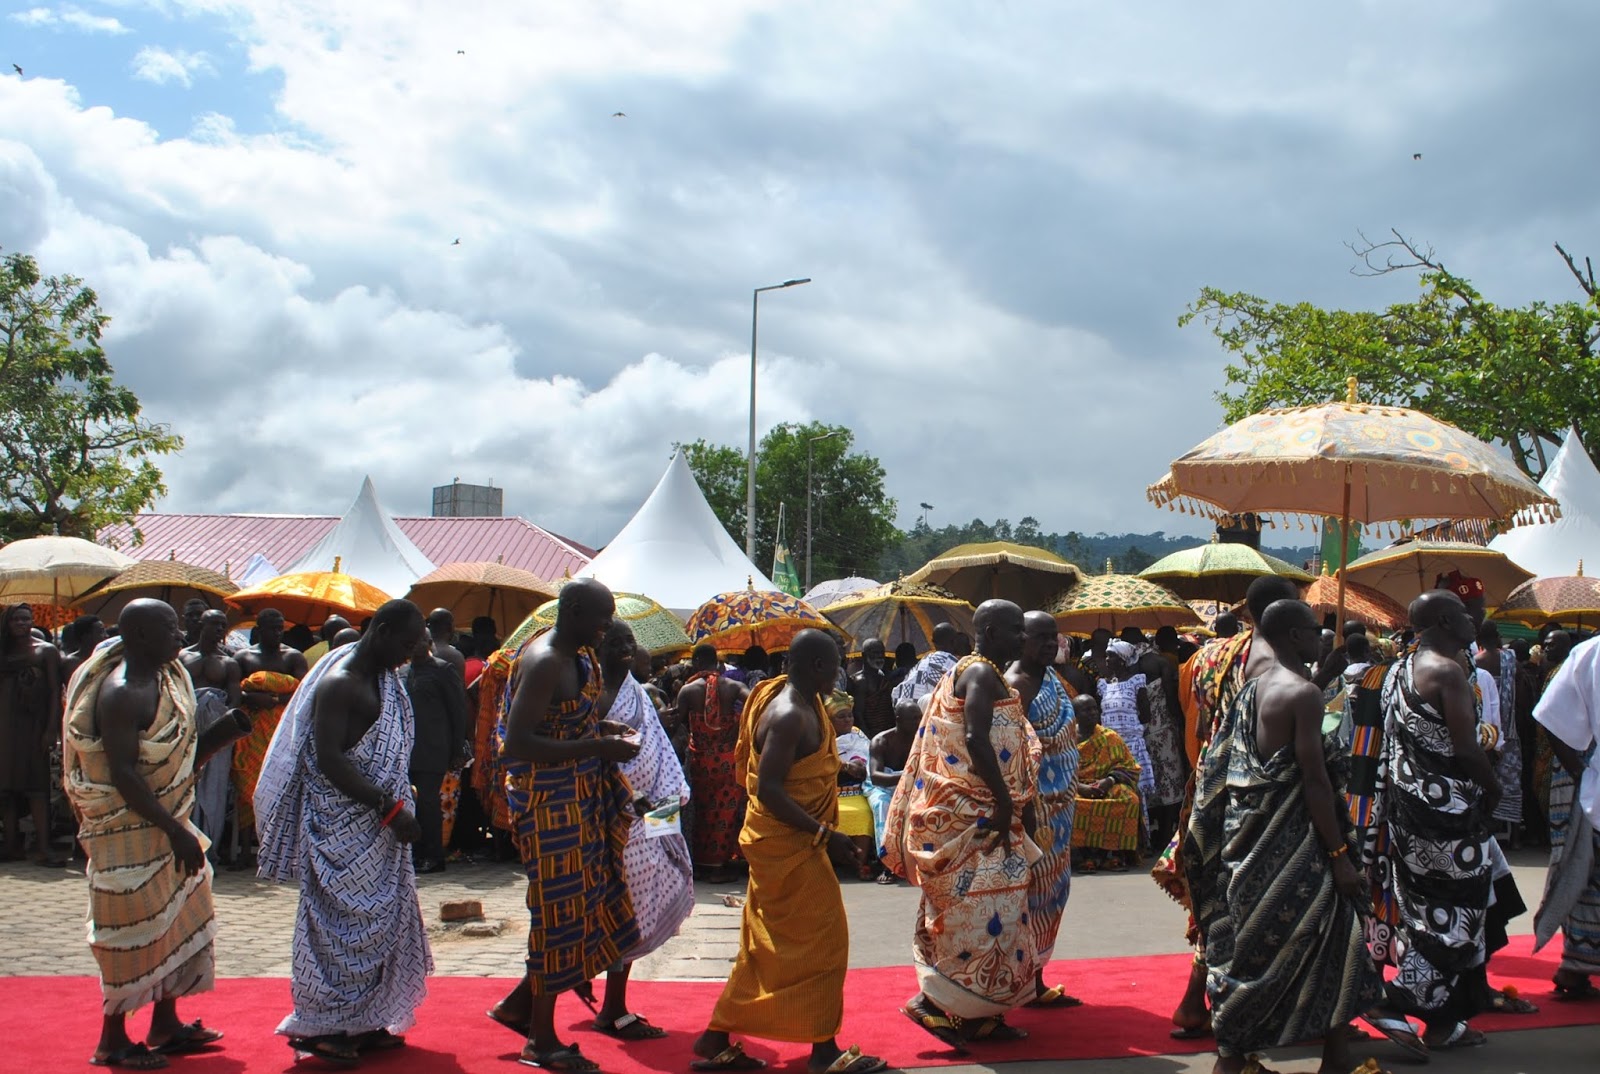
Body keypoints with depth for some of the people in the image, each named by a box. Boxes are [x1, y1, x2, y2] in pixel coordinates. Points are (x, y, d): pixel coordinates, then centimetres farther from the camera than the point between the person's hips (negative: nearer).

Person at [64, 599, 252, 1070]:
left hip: (163, 825, 9)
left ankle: (165, 1025, 28)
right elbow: (123, 775, -25)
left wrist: (228, 727, -2)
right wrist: (176, 831, -25)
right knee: (134, 931, -1)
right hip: (128, 832, -9)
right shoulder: (122, 693, -20)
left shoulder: (162, 680, 8)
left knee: (177, 922, 16)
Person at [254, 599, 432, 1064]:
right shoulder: (340, 682, -18)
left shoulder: (382, 677, 11)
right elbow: (329, 760, -24)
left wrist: (396, 803, 8)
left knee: (380, 920, 13)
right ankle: (321, 1029, 8)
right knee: (341, 922, -2)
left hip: (376, 825, 9)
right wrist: (390, 807, -24)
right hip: (343, 828, -9)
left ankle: (363, 1022, 22)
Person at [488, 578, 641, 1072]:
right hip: (550, 803, -10)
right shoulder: (544, 663, -20)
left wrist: (605, 729, 4)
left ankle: (519, 1003, 28)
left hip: (581, 797, 10)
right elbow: (518, 743, -26)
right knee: (561, 911, -1)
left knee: (585, 905, 14)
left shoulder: (580, 656, 10)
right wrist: (597, 747, -25)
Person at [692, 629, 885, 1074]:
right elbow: (768, 790, -27)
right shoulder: (790, 716, -22)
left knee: (766, 947, 15)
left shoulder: (799, 701, 9)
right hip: (789, 843, -10)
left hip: (784, 842, 10)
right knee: (823, 938, -1)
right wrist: (824, 835, -26)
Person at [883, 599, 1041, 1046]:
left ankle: (979, 1016, 17)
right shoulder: (981, 674, -13)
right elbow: (976, 740, -25)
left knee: (974, 911, 12)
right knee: (981, 910, -7)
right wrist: (1005, 801, -22)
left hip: (976, 814, 10)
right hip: (970, 815, -10)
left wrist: (1018, 806, 15)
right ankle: (932, 1000, -2)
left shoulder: (983, 675, 18)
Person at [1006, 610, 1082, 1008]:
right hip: (1035, 803, -10)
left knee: (1050, 889, 14)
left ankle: (1034, 981, 23)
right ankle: (1029, 986, 6)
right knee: (1035, 890, -3)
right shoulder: (1016, 685, -17)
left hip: (1058, 802, 10)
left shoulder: (1051, 676, 12)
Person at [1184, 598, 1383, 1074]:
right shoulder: (1303, 692, -14)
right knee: (1323, 940, 3)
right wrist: (1339, 853, -14)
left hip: (1248, 837, 8)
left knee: (1248, 941, 12)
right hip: (1289, 842, -8)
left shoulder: (1253, 687, 11)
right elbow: (1314, 780, -18)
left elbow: (1225, 767, 13)